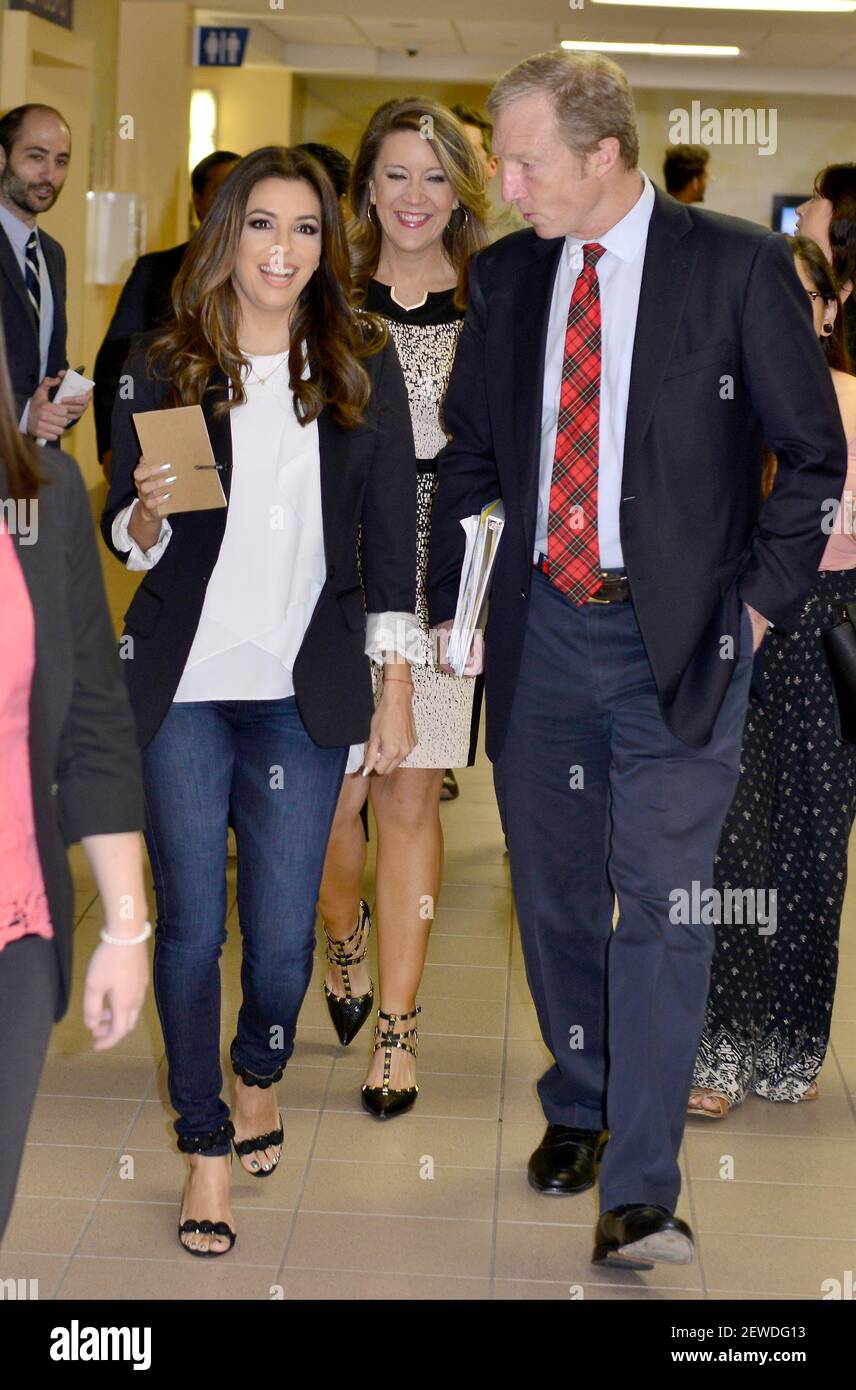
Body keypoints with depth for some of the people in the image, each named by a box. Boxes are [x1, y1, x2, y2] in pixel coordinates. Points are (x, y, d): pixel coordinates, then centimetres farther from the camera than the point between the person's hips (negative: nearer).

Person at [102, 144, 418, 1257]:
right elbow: (126, 540, 10)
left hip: (305, 693, 0)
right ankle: (206, 1146, 20)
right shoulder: (161, 370, 4)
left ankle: (261, 1073, 35)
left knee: (284, 932, 2)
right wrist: (149, 514, -14)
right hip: (181, 689, 0)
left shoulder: (362, 368, 5)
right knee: (192, 925, 3)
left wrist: (396, 694, 3)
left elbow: (391, 536, 6)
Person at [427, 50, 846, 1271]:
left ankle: (640, 1191, -2)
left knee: (663, 903, -8)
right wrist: (452, 605, 10)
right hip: (541, 629, 4)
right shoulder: (507, 276, 8)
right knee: (555, 892, 13)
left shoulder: (736, 264, -4)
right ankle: (577, 1108, 35)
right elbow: (469, 452, 16)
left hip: (679, 641, -4)